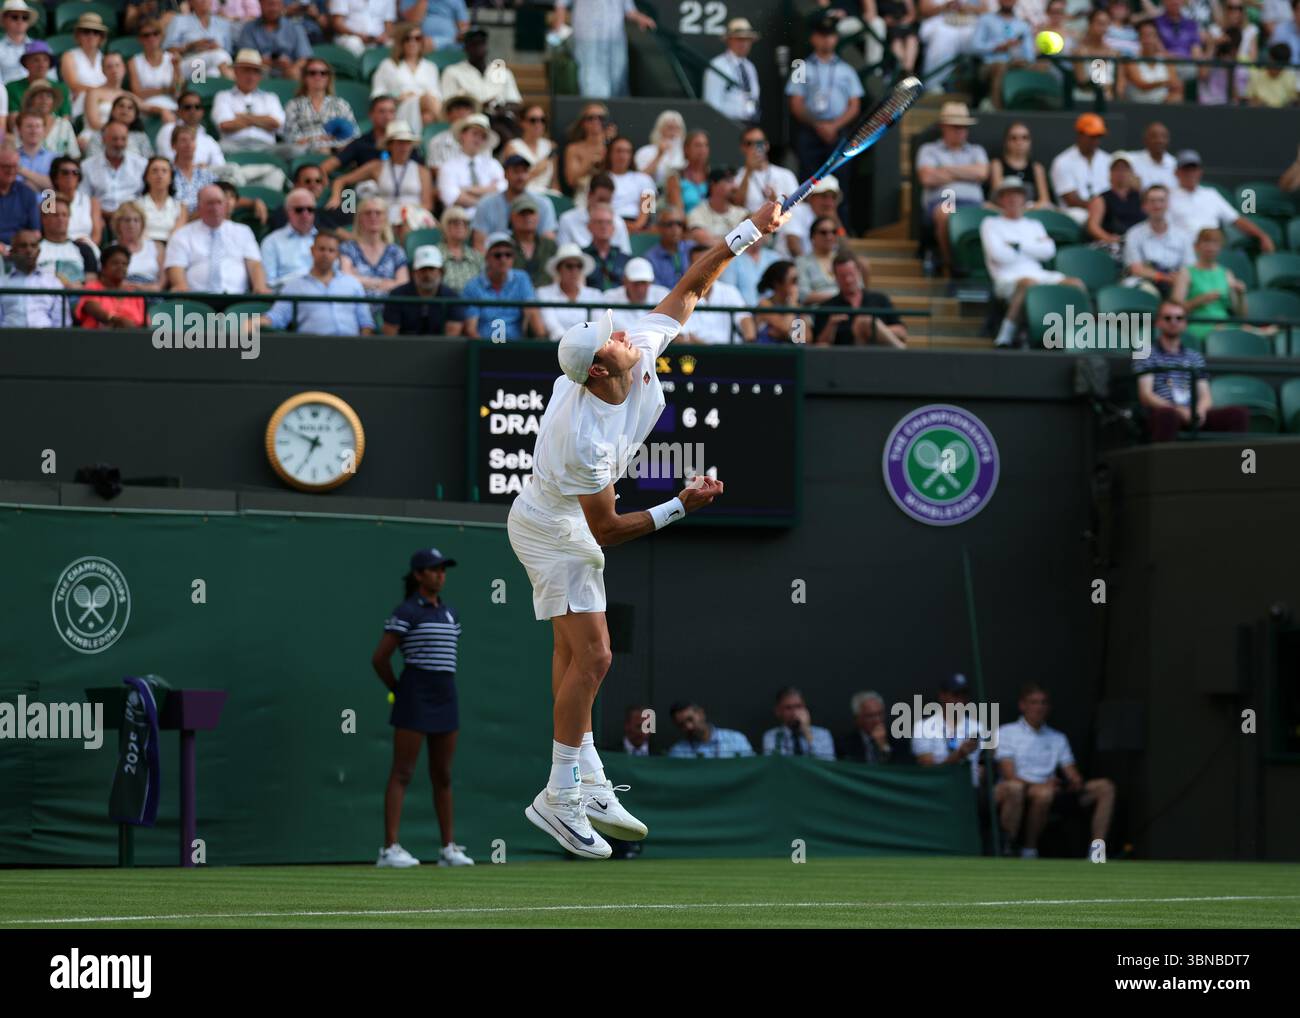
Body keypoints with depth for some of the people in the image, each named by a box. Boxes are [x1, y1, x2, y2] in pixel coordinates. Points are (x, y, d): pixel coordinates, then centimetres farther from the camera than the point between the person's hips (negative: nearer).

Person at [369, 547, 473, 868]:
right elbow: (380, 658, -8)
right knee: (402, 773, -8)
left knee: (443, 776, 9)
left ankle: (449, 848, 13)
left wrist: (442, 689, 16)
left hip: (446, 698, 7)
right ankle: (390, 848, -11)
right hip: (415, 698, -7)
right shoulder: (405, 612, -7)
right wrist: (399, 691, 2)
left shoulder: (451, 613, 15)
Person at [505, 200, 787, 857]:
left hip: (567, 524, 9)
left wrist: (749, 231, -13)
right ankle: (561, 799, -7)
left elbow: (690, 289, -5)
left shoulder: (642, 352, -19)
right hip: (552, 527, -9)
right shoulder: (587, 438, -38)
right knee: (592, 657, -13)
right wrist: (680, 507, -30)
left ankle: (587, 787, 20)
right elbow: (606, 531, -27)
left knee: (571, 652, 13)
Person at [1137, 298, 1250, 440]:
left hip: (1194, 416, 5)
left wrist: (1200, 409, -9)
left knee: (1239, 414, -22)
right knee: (1168, 415, -42)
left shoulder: (1195, 357, 27)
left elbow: (1206, 396, 17)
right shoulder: (1148, 354, 13)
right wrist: (1178, 410, -17)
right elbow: (1145, 396, 0)